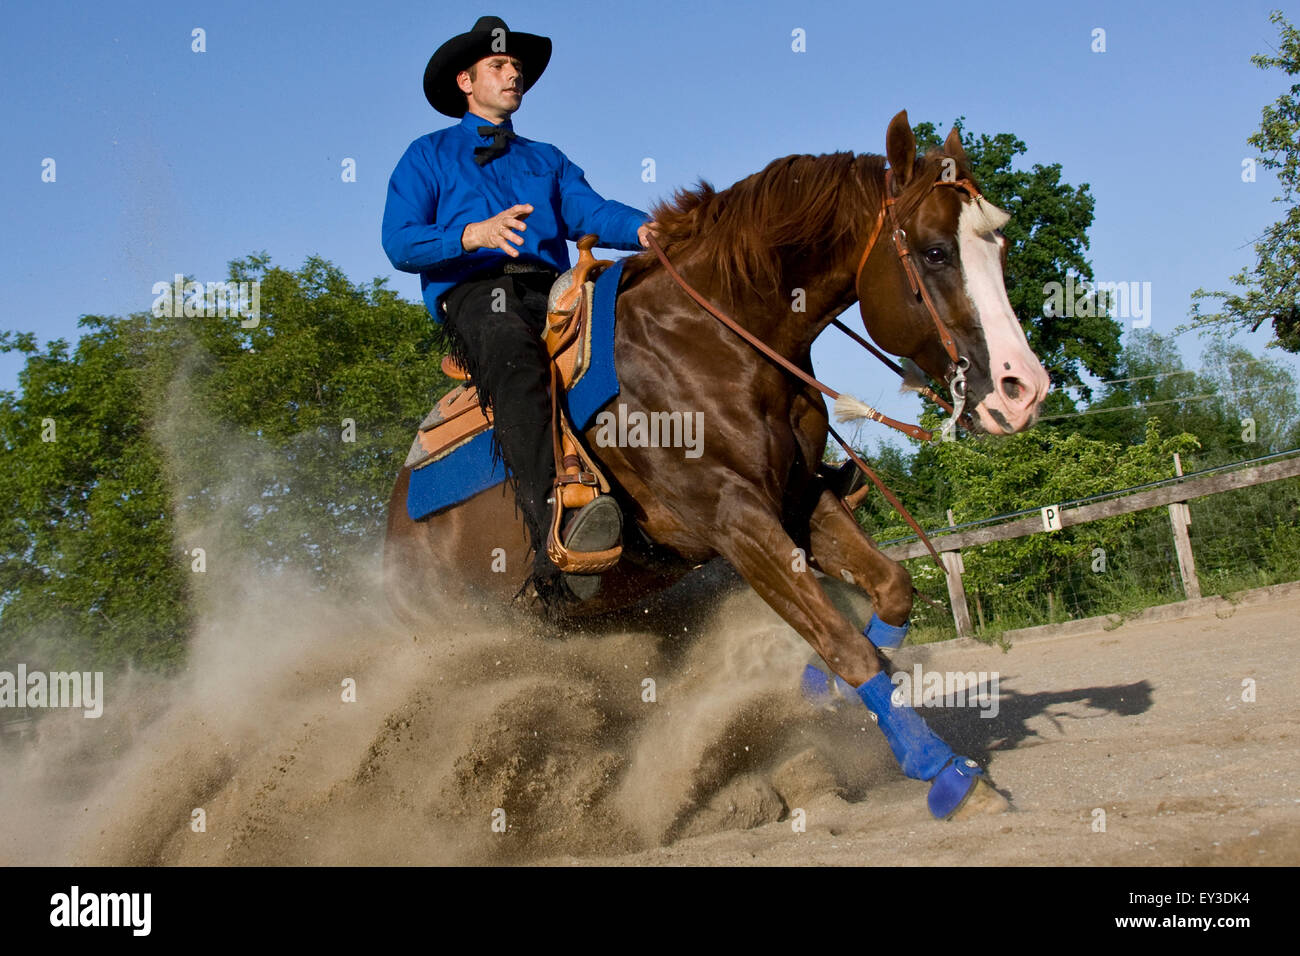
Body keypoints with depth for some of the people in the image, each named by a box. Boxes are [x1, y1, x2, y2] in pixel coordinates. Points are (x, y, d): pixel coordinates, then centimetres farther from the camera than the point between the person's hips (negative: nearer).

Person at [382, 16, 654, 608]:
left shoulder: (547, 159, 32)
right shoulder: (428, 157, 20)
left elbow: (588, 212, 12)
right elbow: (399, 243, 5)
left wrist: (641, 228, -12)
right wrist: (472, 235, -15)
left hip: (553, 292, 4)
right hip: (473, 295, -4)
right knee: (513, 351, -40)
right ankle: (552, 544, -57)